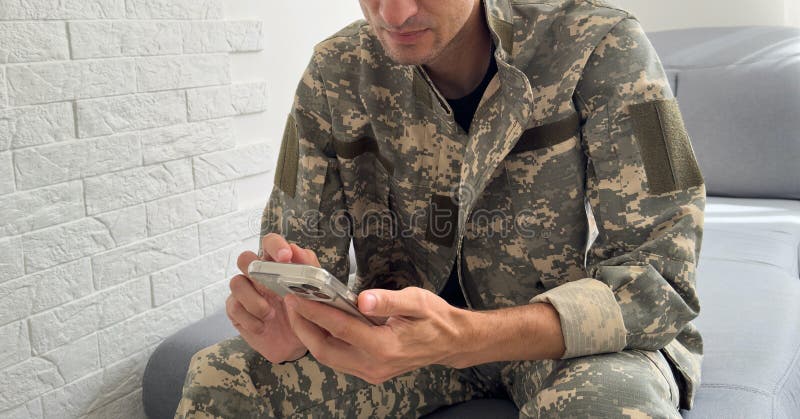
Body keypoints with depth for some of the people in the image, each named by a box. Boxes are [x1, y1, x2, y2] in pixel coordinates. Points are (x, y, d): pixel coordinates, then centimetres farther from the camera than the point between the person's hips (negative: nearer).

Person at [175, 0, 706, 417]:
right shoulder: (335, 75, -7)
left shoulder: (600, 46, -19)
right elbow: (302, 255, -1)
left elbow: (660, 274, -23)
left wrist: (467, 338, -39)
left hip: (576, 334, -2)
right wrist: (282, 311, -28)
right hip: (401, 331, 3)